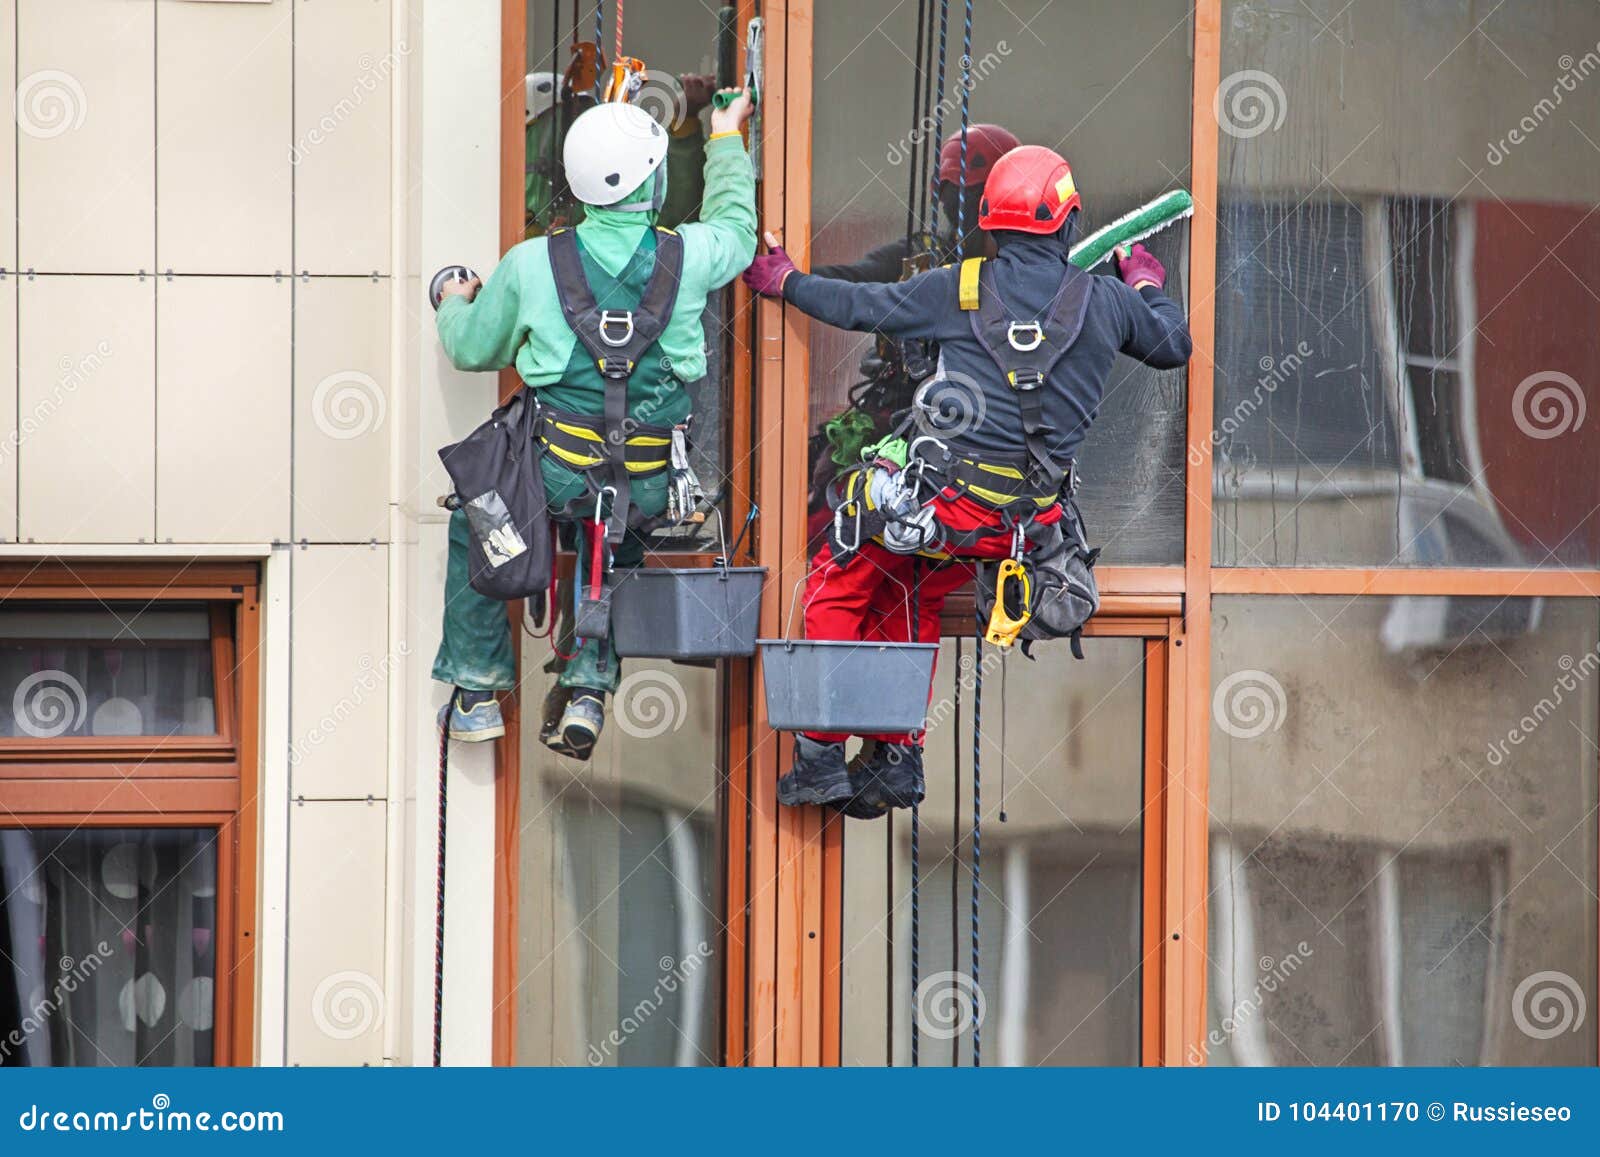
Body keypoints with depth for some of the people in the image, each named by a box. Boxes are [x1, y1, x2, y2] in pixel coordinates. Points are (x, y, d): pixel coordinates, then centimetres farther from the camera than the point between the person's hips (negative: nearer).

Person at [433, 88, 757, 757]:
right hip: (652, 488, 2)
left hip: (559, 476, -2)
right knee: (617, 555, 34)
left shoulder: (530, 266, -10)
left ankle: (477, 694, 26)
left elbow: (471, 351, 7)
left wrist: (456, 305, 30)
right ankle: (589, 690, 21)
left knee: (472, 525, 26)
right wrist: (726, 143, 34)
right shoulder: (689, 256, -7)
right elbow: (736, 232, 20)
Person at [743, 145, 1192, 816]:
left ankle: (821, 758, 9)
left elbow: (864, 306, 8)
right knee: (908, 607, 26)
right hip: (1030, 516, 4)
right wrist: (1147, 286, 41)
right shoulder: (1104, 301, 3)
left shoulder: (961, 287, -3)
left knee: (836, 591, 15)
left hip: (945, 500, -4)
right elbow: (1174, 346, 21)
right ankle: (898, 760, 23)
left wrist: (786, 283, 25)